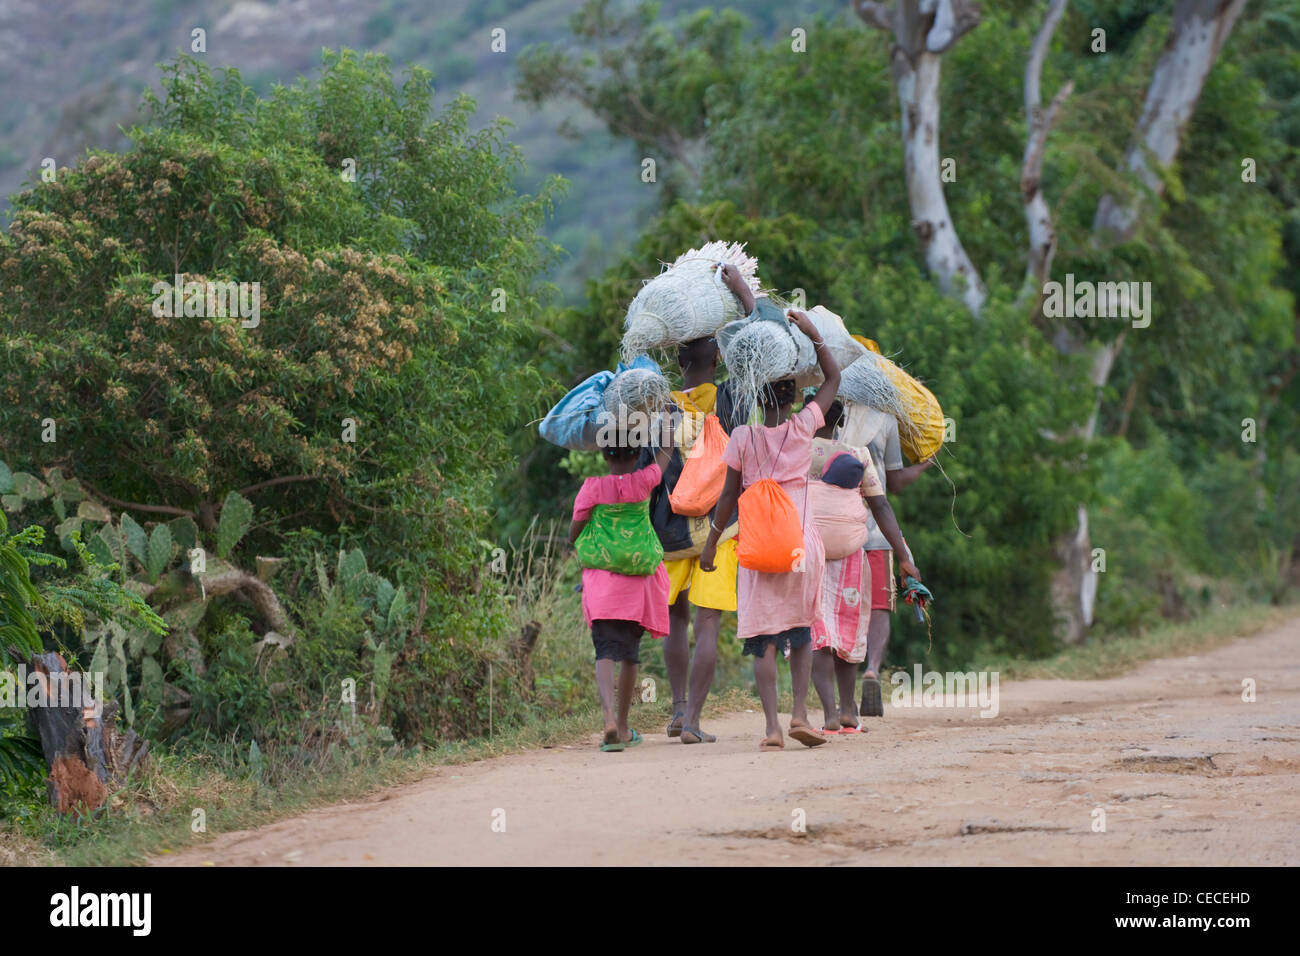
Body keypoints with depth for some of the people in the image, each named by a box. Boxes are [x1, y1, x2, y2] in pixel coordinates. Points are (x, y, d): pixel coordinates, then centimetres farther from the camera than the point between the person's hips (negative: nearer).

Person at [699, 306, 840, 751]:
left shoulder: (743, 438, -3)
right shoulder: (803, 427, -1)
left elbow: (729, 496, 3)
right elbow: (833, 380, 14)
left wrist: (711, 542, 13)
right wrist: (813, 334, 13)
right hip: (802, 541, 1)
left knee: (764, 640, 0)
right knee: (802, 631, 17)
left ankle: (772, 727, -9)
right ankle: (800, 712, 4)